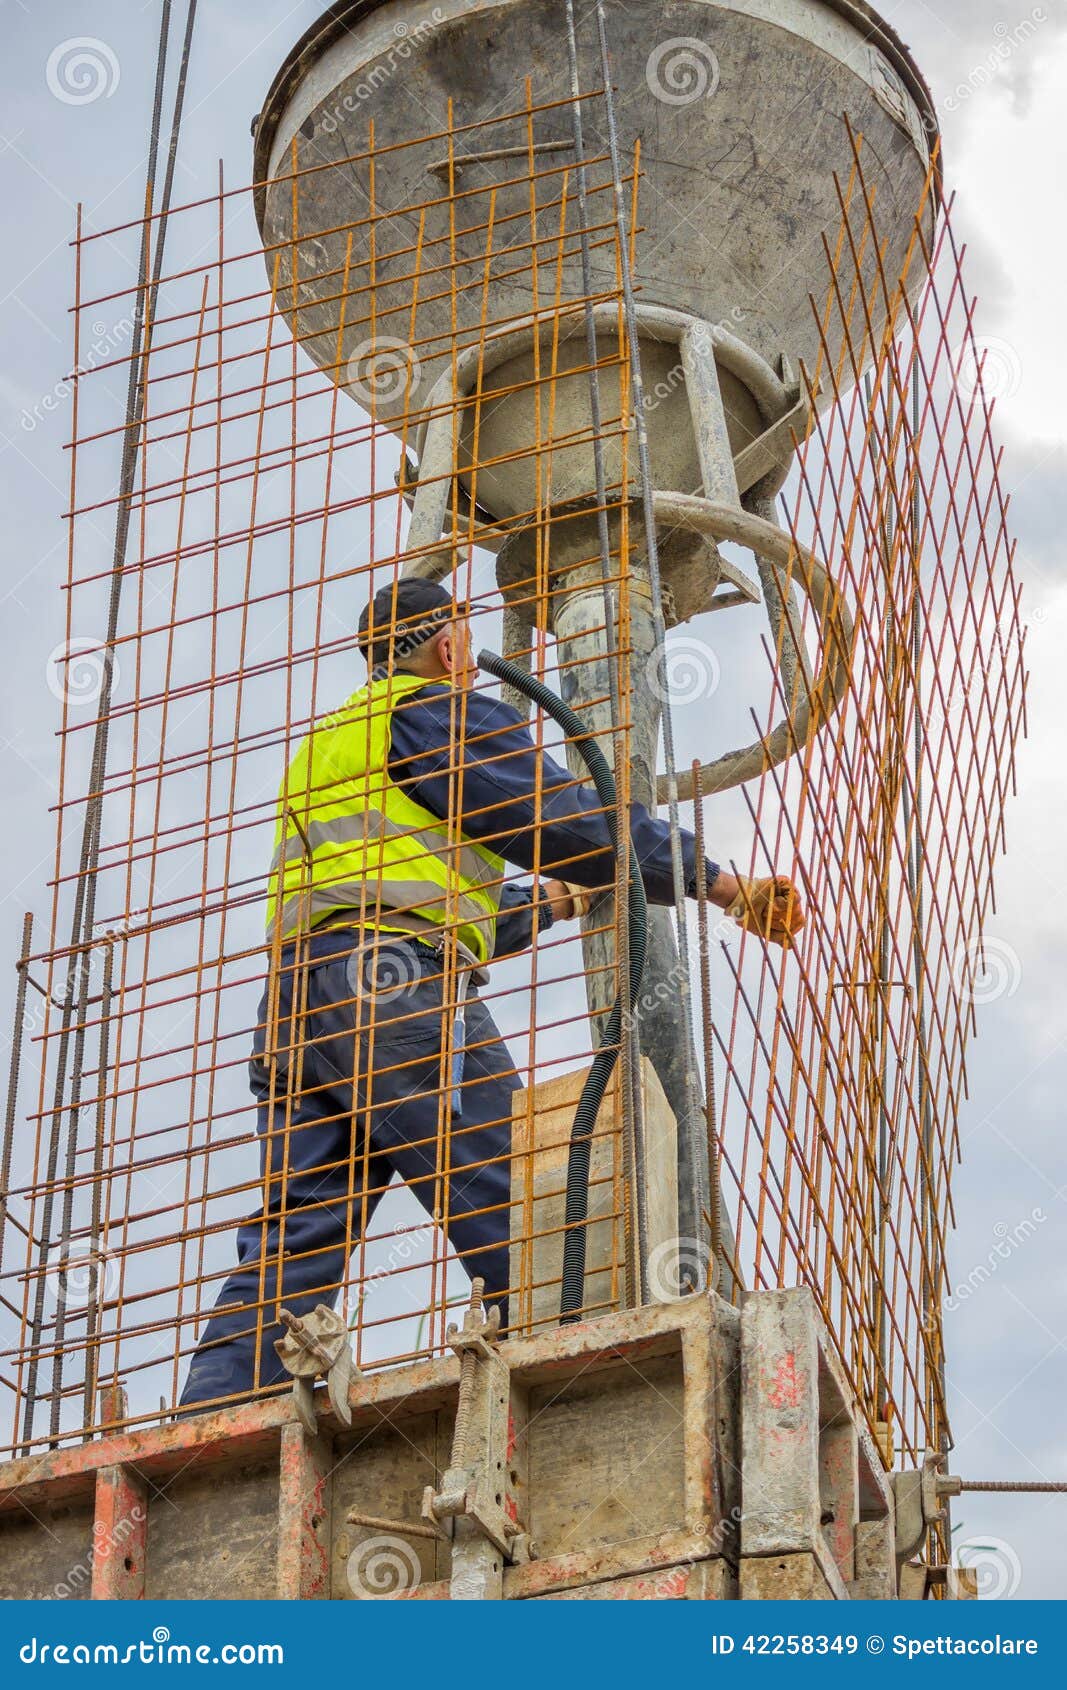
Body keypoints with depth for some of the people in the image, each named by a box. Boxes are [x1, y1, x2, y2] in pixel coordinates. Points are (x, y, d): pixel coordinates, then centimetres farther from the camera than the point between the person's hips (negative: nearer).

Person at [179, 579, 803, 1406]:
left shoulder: (324, 746, 36)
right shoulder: (443, 713, 9)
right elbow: (577, 823, 0)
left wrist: (539, 903, 53)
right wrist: (731, 888, 5)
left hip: (297, 1009, 8)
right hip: (397, 992, -8)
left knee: (288, 1256, -1)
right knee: (520, 1226, -12)